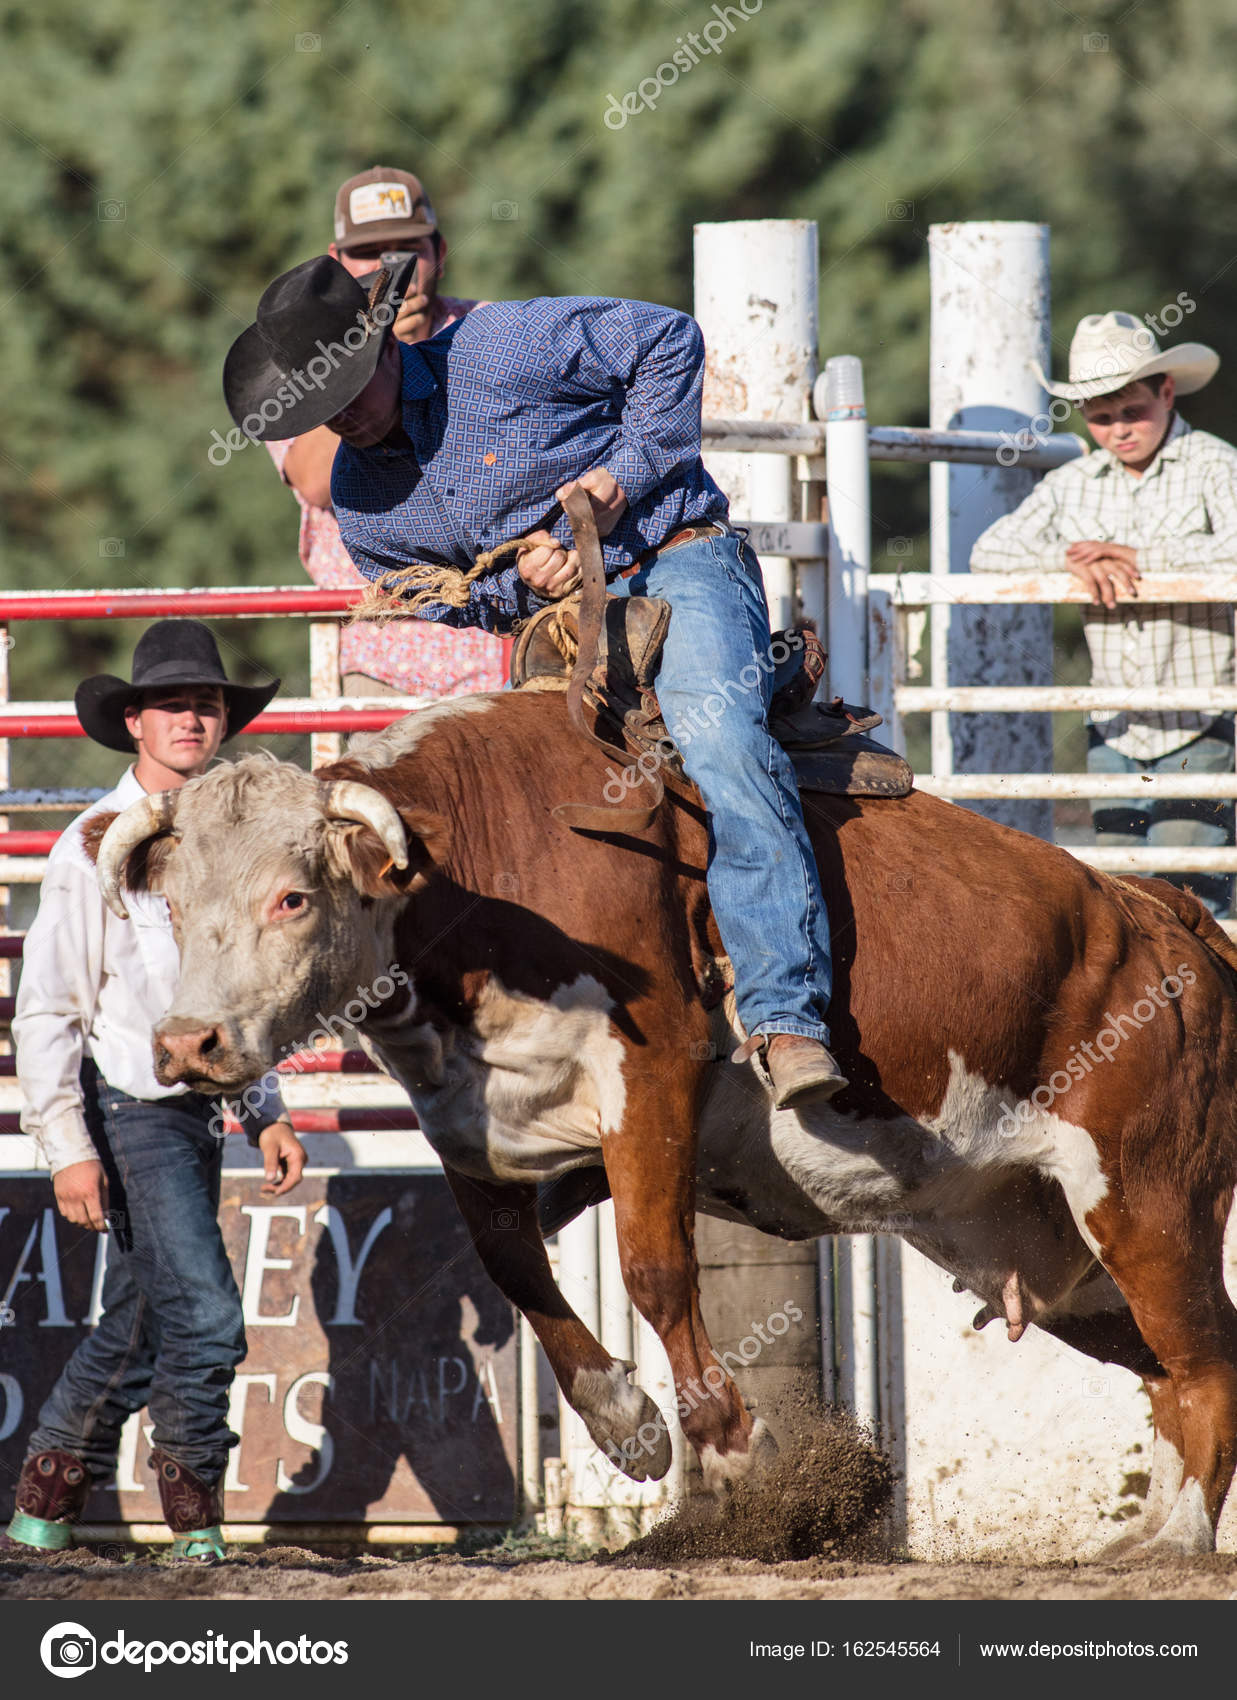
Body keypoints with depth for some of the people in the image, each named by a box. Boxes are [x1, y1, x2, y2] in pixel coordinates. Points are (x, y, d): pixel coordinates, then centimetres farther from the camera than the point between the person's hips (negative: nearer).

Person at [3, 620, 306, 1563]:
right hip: (130, 1113, -7)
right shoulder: (96, 847, -9)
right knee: (204, 1318, -14)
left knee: (135, 1327, 12)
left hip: (199, 1112, 7)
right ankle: (195, 1517, -3)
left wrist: (268, 1115, 15)